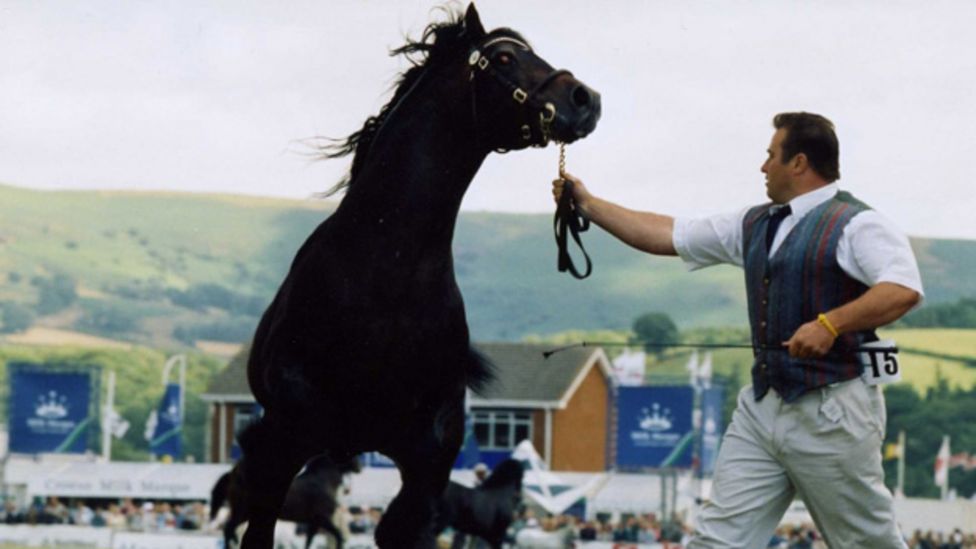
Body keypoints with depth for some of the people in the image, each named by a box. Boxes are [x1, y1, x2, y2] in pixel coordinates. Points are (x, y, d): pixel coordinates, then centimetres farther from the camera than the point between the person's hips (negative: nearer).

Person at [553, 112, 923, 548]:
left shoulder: (854, 224, -8)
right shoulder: (754, 225, 16)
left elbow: (903, 291, -22)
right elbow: (666, 235, 22)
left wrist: (830, 324, -31)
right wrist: (588, 204, 23)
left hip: (831, 411, -7)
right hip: (763, 405, 7)